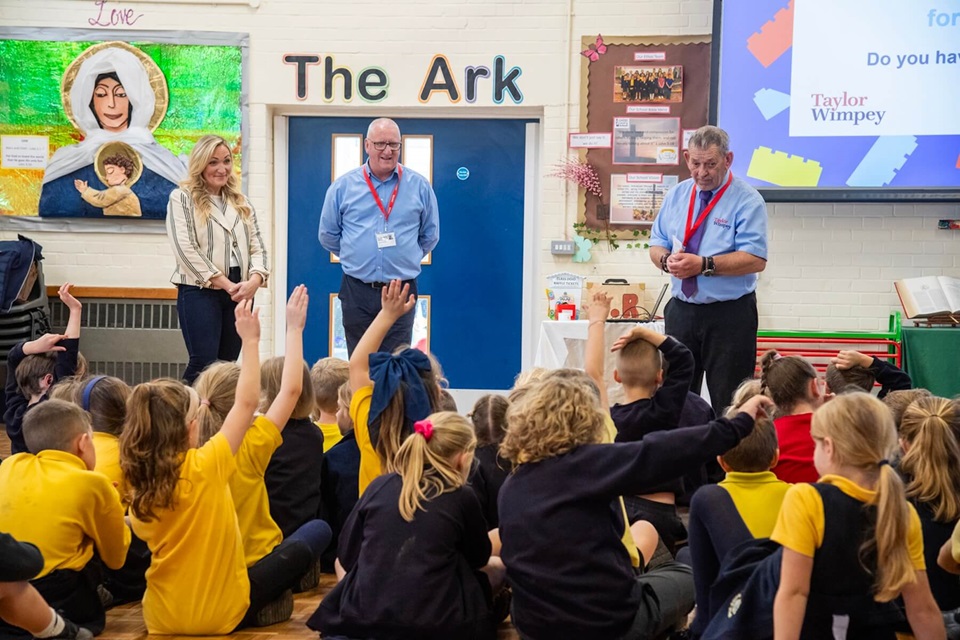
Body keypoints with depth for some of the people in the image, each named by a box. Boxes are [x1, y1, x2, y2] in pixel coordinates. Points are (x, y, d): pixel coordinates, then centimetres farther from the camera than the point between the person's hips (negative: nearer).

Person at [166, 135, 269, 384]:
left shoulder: (242, 203, 18)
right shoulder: (182, 198, 1)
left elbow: (257, 245, 12)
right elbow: (185, 249, -10)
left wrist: (255, 279, -10)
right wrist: (225, 284, -13)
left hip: (240, 293, 5)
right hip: (200, 291, -5)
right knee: (204, 364, -13)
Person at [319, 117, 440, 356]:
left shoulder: (420, 187, 2)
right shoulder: (342, 187, 2)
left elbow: (430, 235, 13)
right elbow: (328, 235, 11)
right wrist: (354, 256, 12)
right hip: (357, 292, 1)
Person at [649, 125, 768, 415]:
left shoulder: (747, 200, -8)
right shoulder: (676, 196, 10)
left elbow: (755, 259, -17)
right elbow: (657, 244, 12)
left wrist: (704, 265, -25)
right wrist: (666, 260, -11)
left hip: (729, 317, -5)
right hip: (681, 311, 5)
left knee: (729, 405, 1)